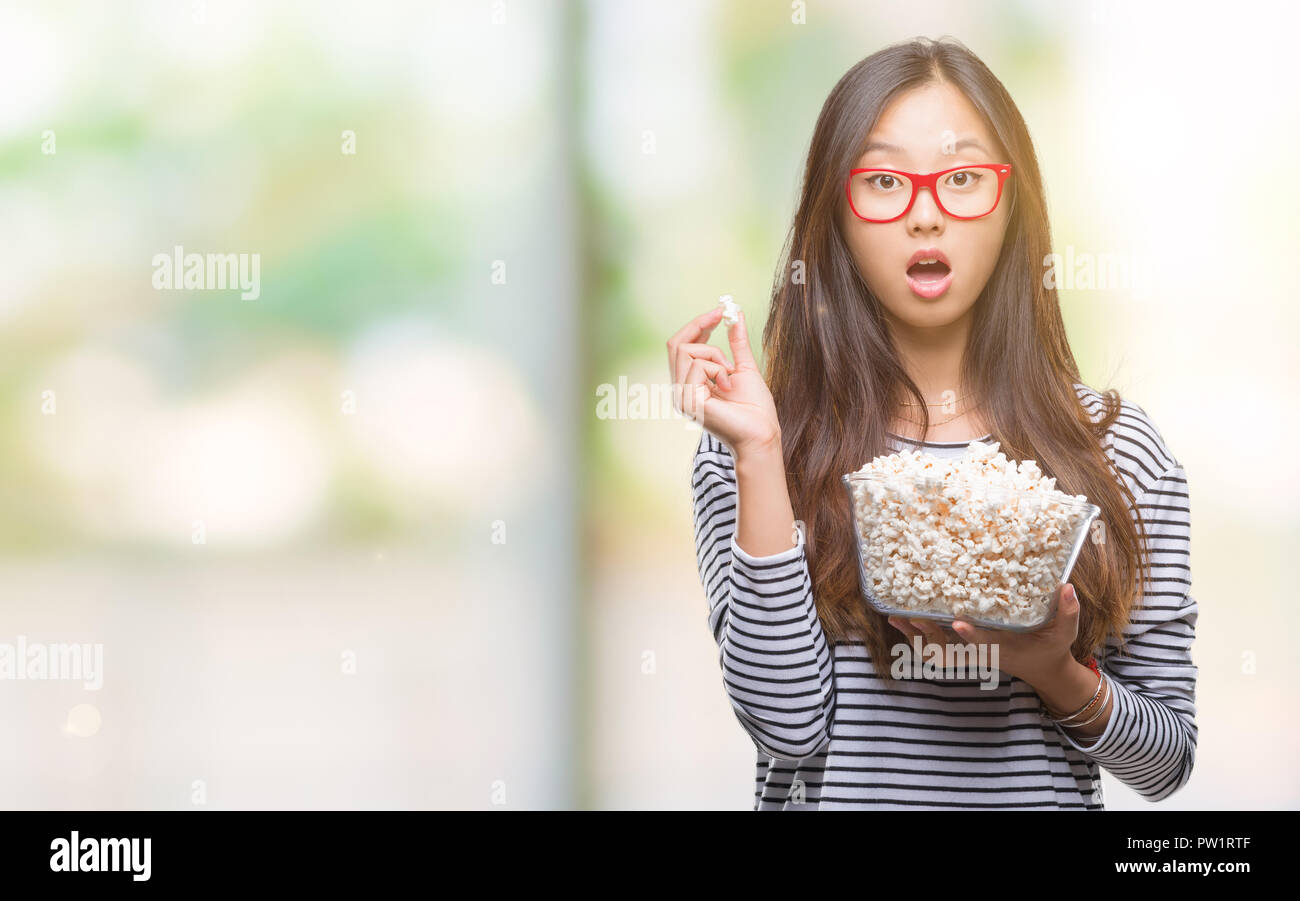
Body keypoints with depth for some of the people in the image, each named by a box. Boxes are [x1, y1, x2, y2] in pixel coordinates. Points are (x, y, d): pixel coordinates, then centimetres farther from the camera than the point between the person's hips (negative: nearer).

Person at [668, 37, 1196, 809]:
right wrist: (761, 457, -14)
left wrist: (1058, 676, -11)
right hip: (834, 794, -1)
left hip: (1046, 795, 1)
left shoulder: (1120, 449, 3)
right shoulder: (749, 444, 1)